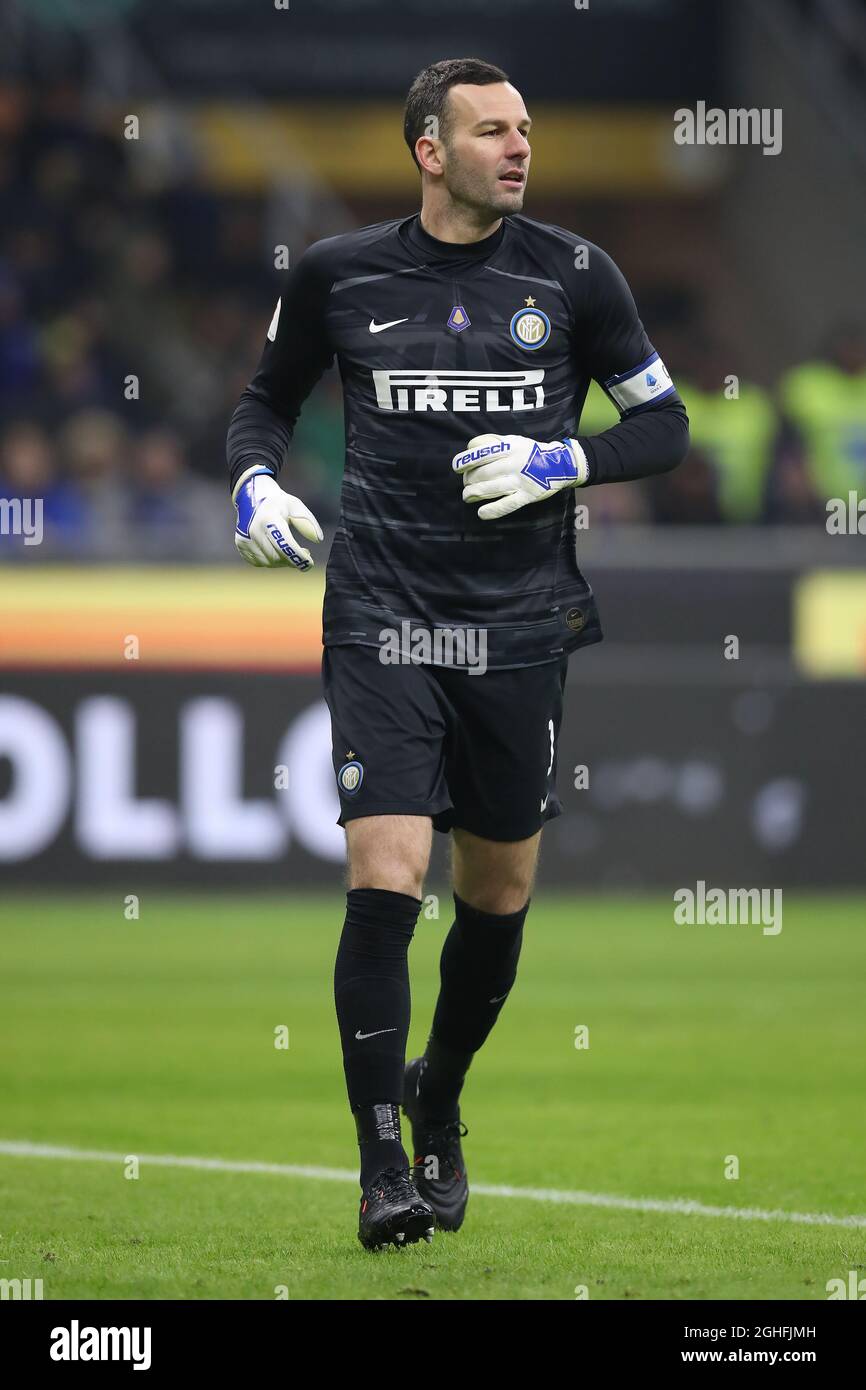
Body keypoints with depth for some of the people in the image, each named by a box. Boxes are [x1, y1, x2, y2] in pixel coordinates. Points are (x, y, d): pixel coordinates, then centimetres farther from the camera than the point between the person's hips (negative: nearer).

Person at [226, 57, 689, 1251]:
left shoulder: (572, 275, 1)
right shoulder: (338, 276, 2)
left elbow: (664, 424, 7)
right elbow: (270, 396, 18)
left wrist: (563, 462, -11)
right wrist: (254, 479, -3)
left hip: (521, 626, 2)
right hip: (382, 616, -2)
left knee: (499, 899, 10)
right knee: (385, 883, -15)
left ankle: (439, 1105, 36)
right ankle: (383, 1165, -7)